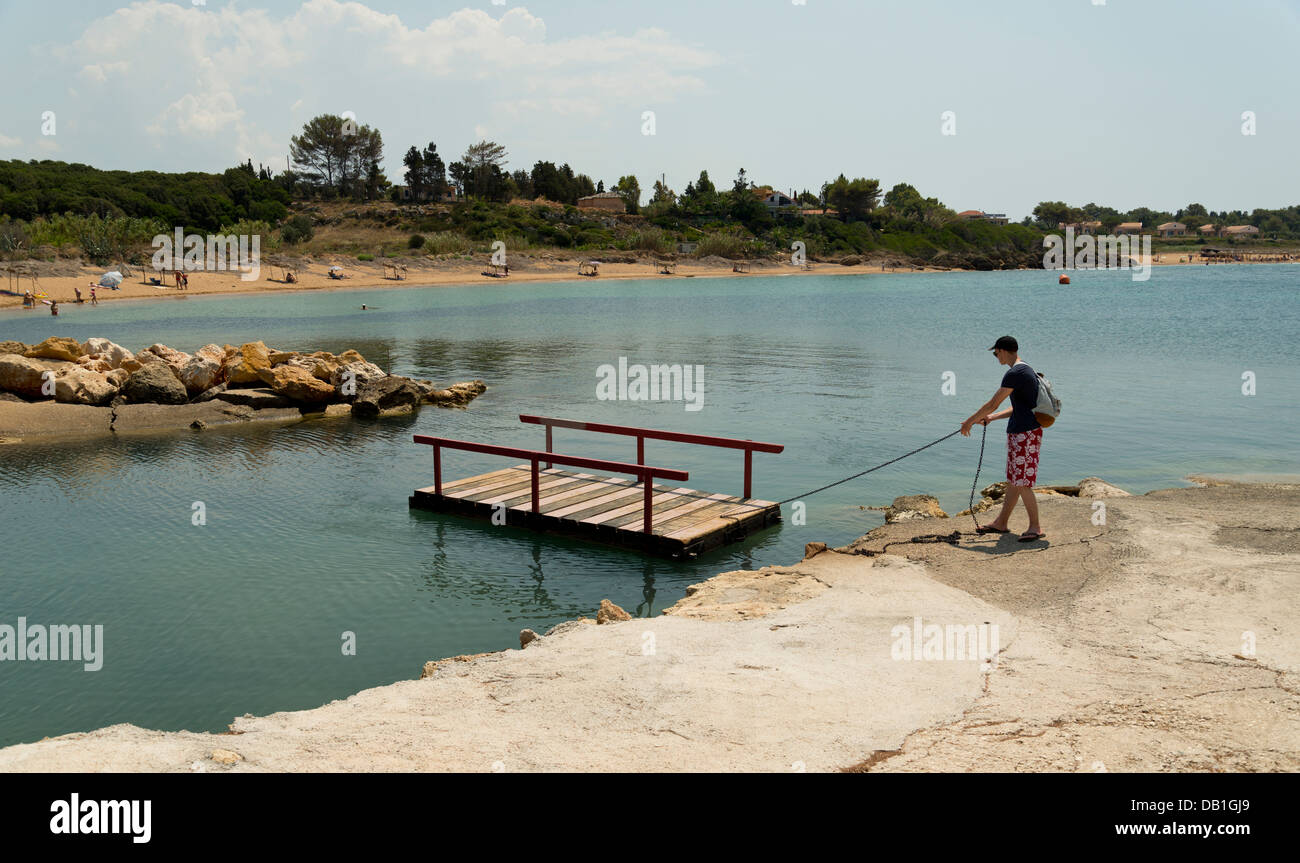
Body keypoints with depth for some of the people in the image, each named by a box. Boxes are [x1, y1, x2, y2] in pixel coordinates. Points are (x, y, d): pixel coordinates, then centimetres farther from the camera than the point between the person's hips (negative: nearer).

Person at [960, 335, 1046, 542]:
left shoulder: (1015, 374, -17)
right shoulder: (1027, 370, 16)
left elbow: (993, 404, -16)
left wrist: (970, 421, -5)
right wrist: (991, 417, 17)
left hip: (1024, 434, -10)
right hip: (1019, 433, 10)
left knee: (1022, 482, -5)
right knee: (1013, 479, 15)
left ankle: (1036, 527, 1)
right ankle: (1001, 522, 23)